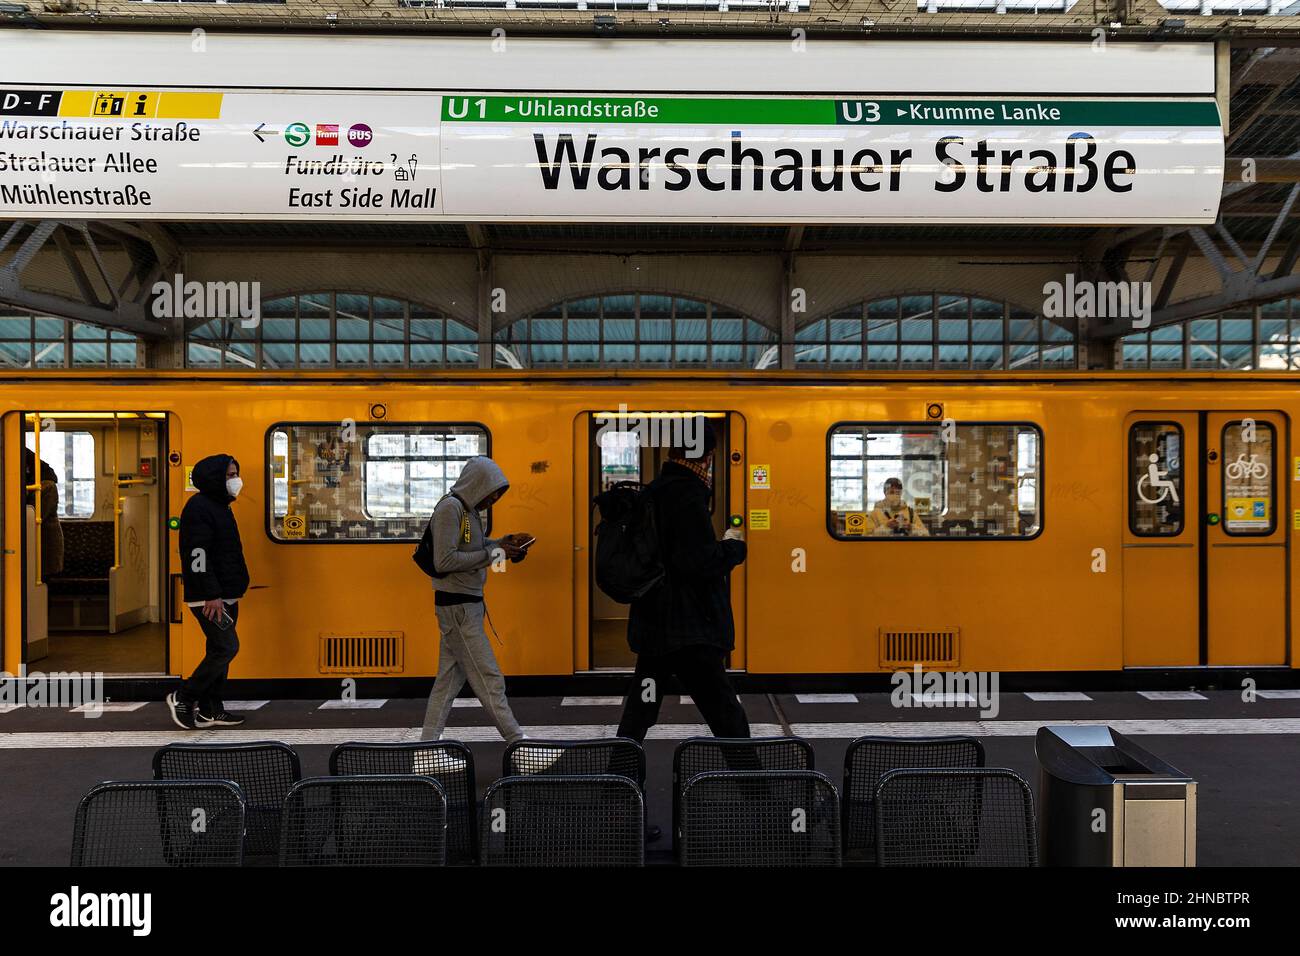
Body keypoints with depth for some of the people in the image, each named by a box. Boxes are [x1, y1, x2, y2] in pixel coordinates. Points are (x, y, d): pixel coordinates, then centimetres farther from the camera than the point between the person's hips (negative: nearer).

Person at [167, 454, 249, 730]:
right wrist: (212, 595, -24)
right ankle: (183, 697, 2)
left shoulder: (219, 506, 17)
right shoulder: (199, 507, -14)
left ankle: (209, 709, 18)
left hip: (225, 596, 10)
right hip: (209, 598, -10)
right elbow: (197, 555, -22)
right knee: (227, 647, -11)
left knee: (219, 650, 11)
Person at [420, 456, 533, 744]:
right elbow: (444, 561, -21)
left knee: (450, 676, 12)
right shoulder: (449, 508, -15)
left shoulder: (467, 509, 14)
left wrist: (504, 542, 3)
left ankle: (429, 741, 18)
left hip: (466, 604, 9)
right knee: (488, 677, -4)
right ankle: (516, 740, 2)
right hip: (457, 605, -9)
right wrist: (493, 553, -18)